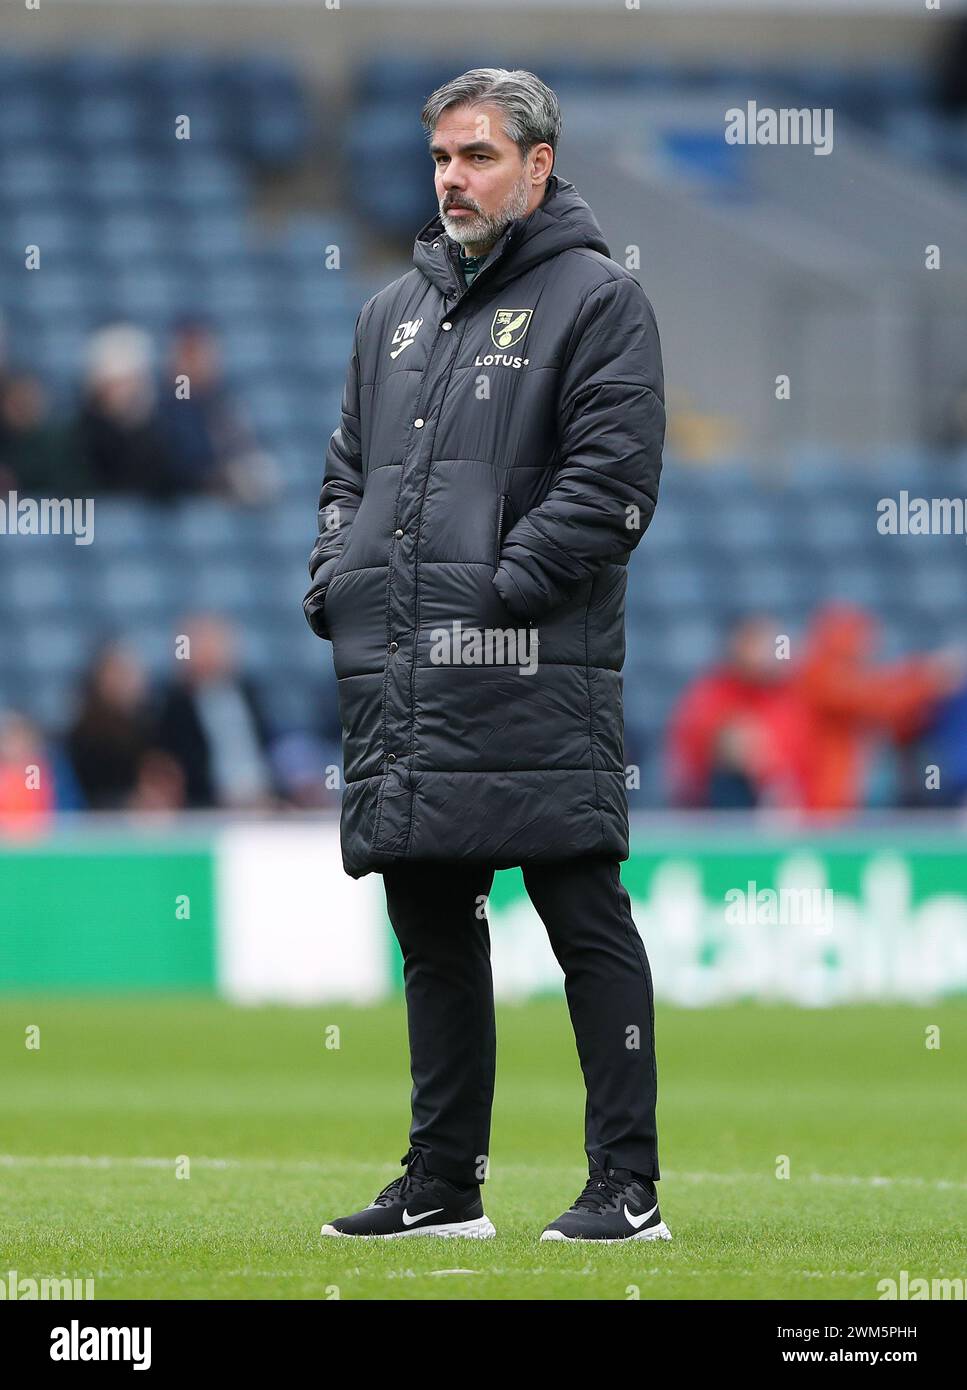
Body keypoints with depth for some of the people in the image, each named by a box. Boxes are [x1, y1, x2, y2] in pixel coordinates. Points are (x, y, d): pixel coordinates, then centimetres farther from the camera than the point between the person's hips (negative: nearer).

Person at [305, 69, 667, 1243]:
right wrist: (334, 581, 10)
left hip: (531, 666, -7)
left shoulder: (595, 299, -1)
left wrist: (503, 586, -16)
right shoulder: (394, 311, 22)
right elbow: (347, 471, 28)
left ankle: (627, 1186, -4)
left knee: (587, 925, -5)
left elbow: (613, 479, -10)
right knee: (433, 936, 11)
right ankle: (443, 1185, 17)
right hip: (394, 675, 7)